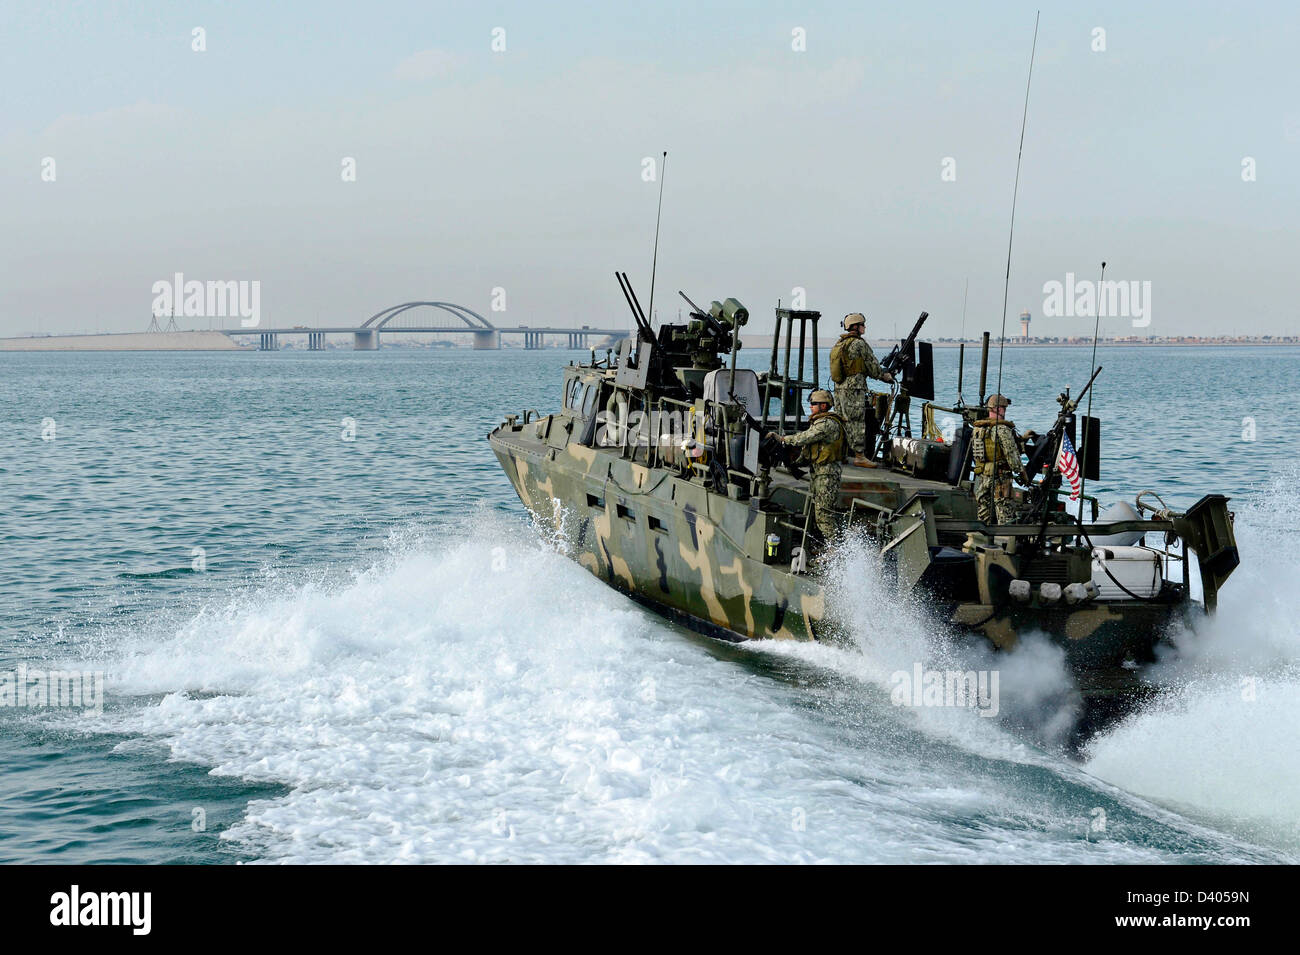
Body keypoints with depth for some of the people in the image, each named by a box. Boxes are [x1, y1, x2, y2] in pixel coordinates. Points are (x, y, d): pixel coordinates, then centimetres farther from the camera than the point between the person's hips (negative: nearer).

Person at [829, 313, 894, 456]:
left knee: (842, 423, 12)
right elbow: (873, 366, -7)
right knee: (857, 423, -4)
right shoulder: (859, 344, -12)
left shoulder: (838, 344, 14)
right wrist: (885, 375, 12)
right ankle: (859, 455, -2)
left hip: (839, 389, 8)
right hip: (854, 390, -8)